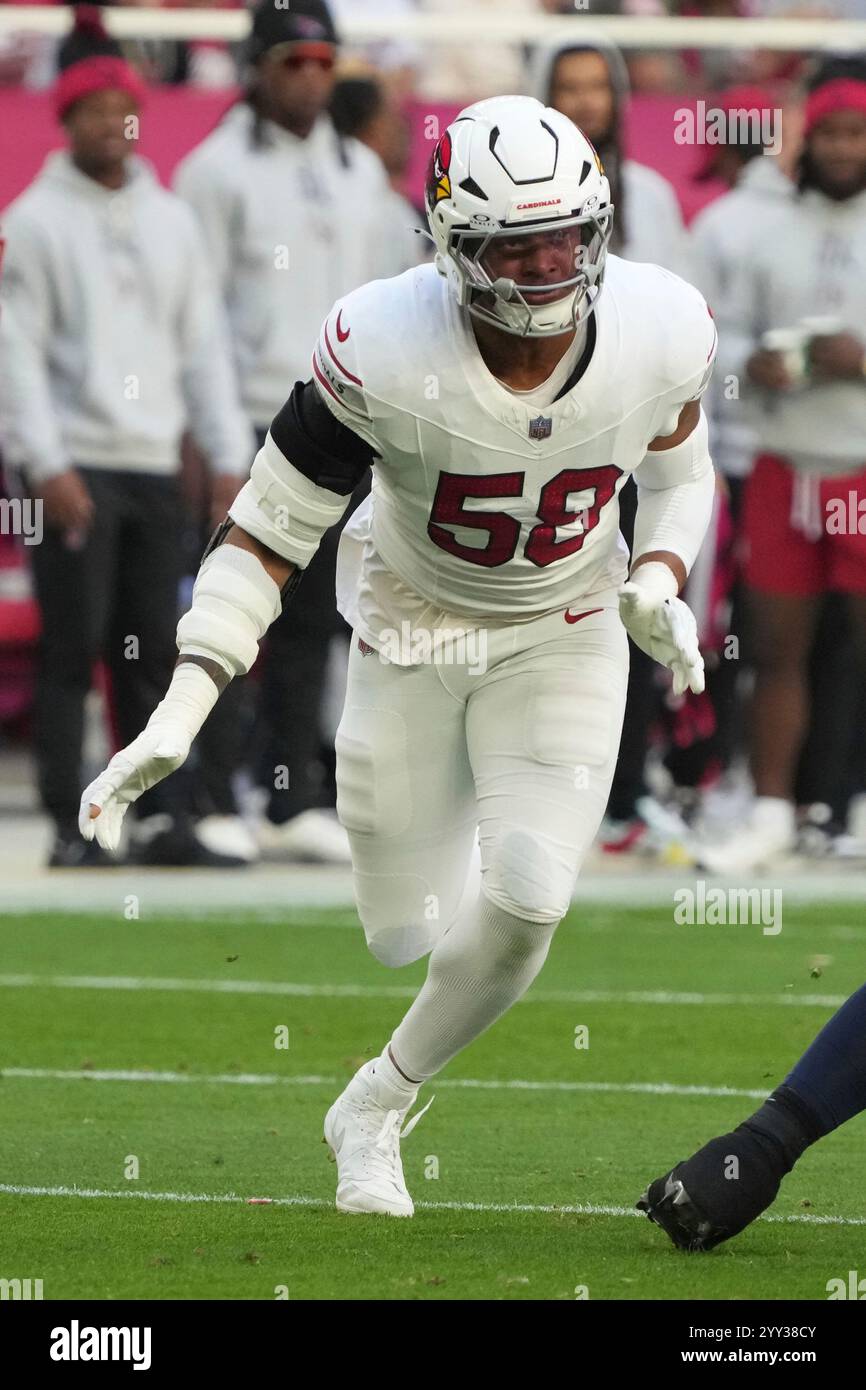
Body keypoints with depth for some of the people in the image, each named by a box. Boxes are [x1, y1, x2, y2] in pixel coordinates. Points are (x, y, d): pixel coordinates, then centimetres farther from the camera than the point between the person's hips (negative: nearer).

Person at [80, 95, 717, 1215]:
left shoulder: (660, 329, -21)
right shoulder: (386, 353, -31)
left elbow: (678, 463, 5)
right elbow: (267, 532, -22)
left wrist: (658, 583, -14)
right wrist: (175, 720, -29)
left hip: (567, 639, 1)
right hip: (414, 630, -1)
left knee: (526, 901, -16)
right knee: (407, 936, 4)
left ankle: (376, 1109, 11)